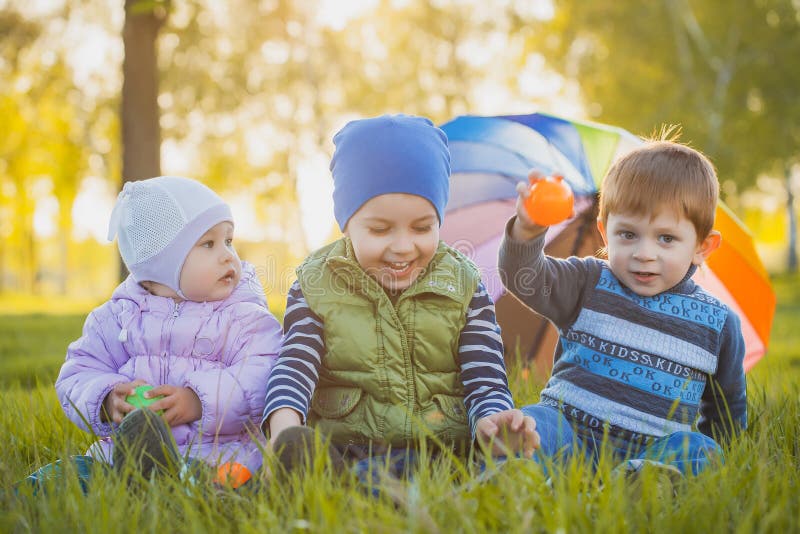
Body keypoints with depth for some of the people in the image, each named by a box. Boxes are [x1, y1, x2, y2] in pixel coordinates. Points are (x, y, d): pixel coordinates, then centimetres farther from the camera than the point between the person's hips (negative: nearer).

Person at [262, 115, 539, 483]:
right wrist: (284, 424, -32)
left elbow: (483, 374, 2)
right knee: (294, 450, -34)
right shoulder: (316, 284, 5)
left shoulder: (463, 284, 8)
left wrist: (492, 420, -24)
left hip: (447, 449, 1)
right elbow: (294, 364, -7)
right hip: (345, 448, 0)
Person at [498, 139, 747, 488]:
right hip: (569, 432, 0)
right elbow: (525, 278, -12)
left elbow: (727, 408, 23)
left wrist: (715, 456, 13)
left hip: (654, 449, 1)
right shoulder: (588, 285, 6)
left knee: (697, 449, -29)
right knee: (530, 422, -30)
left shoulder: (718, 324, 9)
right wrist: (528, 230, -32)